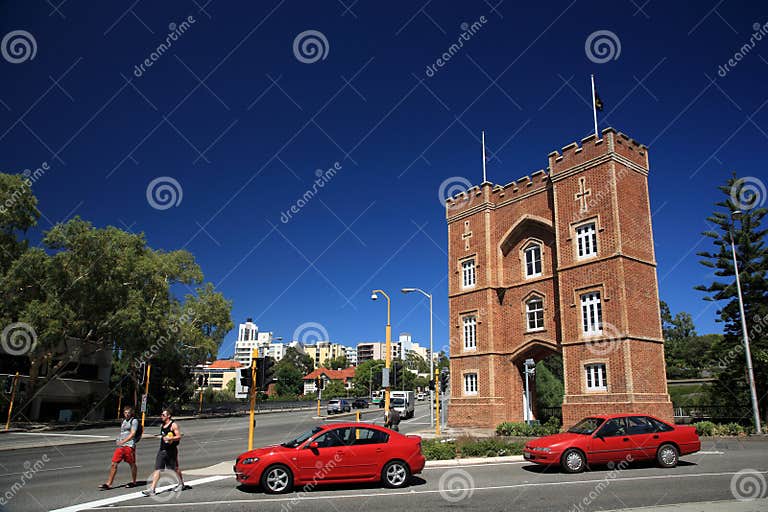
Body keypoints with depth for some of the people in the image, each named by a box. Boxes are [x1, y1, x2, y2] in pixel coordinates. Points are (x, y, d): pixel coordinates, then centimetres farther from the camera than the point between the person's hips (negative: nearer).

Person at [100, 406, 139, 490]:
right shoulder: (123, 420, 18)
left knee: (132, 464, 5)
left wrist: (123, 441, -22)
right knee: (114, 464, -1)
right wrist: (118, 440, 12)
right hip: (120, 445, 7)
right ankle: (109, 484, 2)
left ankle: (133, 482, 18)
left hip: (129, 445, -6)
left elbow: (133, 433, -13)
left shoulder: (134, 421, -4)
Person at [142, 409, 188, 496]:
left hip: (171, 451, -6)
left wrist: (169, 438, -28)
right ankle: (152, 489, -5)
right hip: (162, 450, 6)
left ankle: (181, 484, 30)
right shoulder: (162, 425, 11)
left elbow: (179, 437, -16)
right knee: (157, 470, -3)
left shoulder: (174, 425, -11)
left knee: (175, 468, 10)